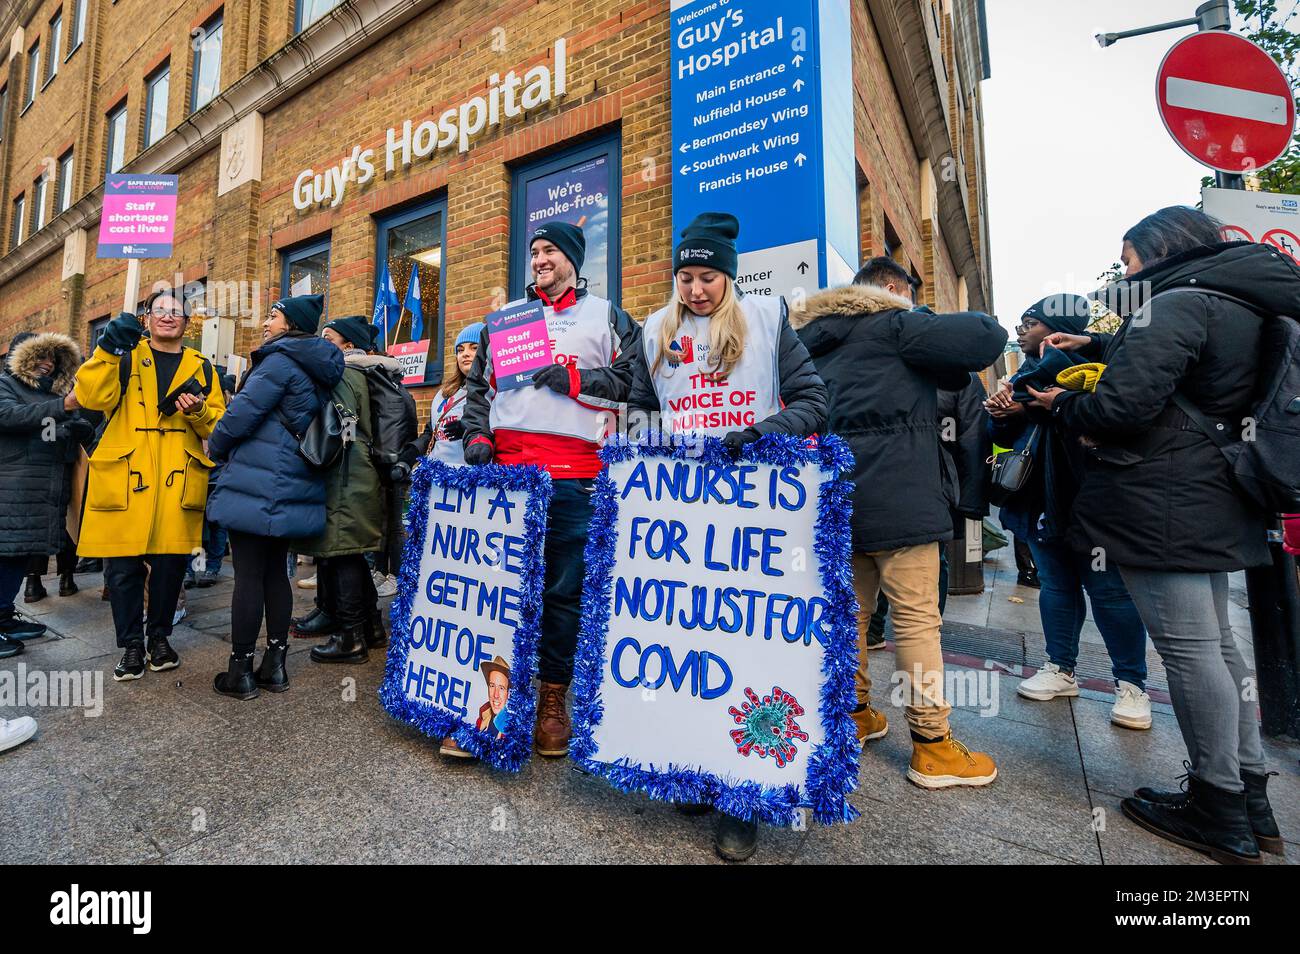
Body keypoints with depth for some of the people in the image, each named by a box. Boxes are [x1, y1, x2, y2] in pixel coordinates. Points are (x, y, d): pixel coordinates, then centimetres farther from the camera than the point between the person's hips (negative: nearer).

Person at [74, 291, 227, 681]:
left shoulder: (200, 367, 14)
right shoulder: (125, 357, 10)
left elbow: (218, 423, 9)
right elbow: (92, 398, -6)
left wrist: (199, 411, -12)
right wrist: (108, 350, -15)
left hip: (178, 480, 1)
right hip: (124, 475, -1)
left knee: (171, 563, 6)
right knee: (122, 567, 2)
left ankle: (160, 637, 23)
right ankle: (131, 644, 16)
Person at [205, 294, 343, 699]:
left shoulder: (280, 360, -11)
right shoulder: (318, 370, 16)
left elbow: (243, 413, -13)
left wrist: (216, 448, 6)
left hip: (258, 485, -8)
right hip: (294, 488, 9)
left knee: (248, 576, -1)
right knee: (276, 573, 13)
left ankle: (241, 671, 9)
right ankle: (275, 665, 19)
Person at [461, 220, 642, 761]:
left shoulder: (607, 318, 15)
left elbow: (633, 383, 5)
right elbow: (478, 383, 24)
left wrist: (576, 379, -7)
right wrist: (477, 435, 8)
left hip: (573, 476, -3)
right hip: (507, 467, 3)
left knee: (564, 588, 1)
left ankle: (552, 697, 15)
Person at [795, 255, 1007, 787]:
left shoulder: (812, 338, 20)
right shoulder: (893, 324, -3)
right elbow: (987, 340, -8)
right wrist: (967, 325, 14)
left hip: (835, 492, 8)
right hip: (894, 493, -8)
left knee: (852, 608, 16)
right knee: (918, 617, -1)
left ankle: (856, 716, 29)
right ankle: (932, 748, 8)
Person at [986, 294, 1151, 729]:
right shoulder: (1025, 374, 15)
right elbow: (1005, 438, 17)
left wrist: (1037, 407, -24)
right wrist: (1003, 416, -3)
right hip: (1040, 499, 7)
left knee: (1108, 587, 1)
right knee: (1056, 584, 13)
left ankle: (1131, 683, 15)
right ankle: (1061, 669, 24)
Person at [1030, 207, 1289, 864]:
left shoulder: (1177, 302, -12)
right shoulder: (1237, 306, 19)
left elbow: (1124, 405, -20)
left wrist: (1063, 404, -3)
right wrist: (1095, 345, 25)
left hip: (1162, 505, -10)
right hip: (1212, 502, 10)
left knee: (1187, 647, -3)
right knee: (1215, 643, 15)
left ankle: (1220, 813, 9)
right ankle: (1250, 800, 25)